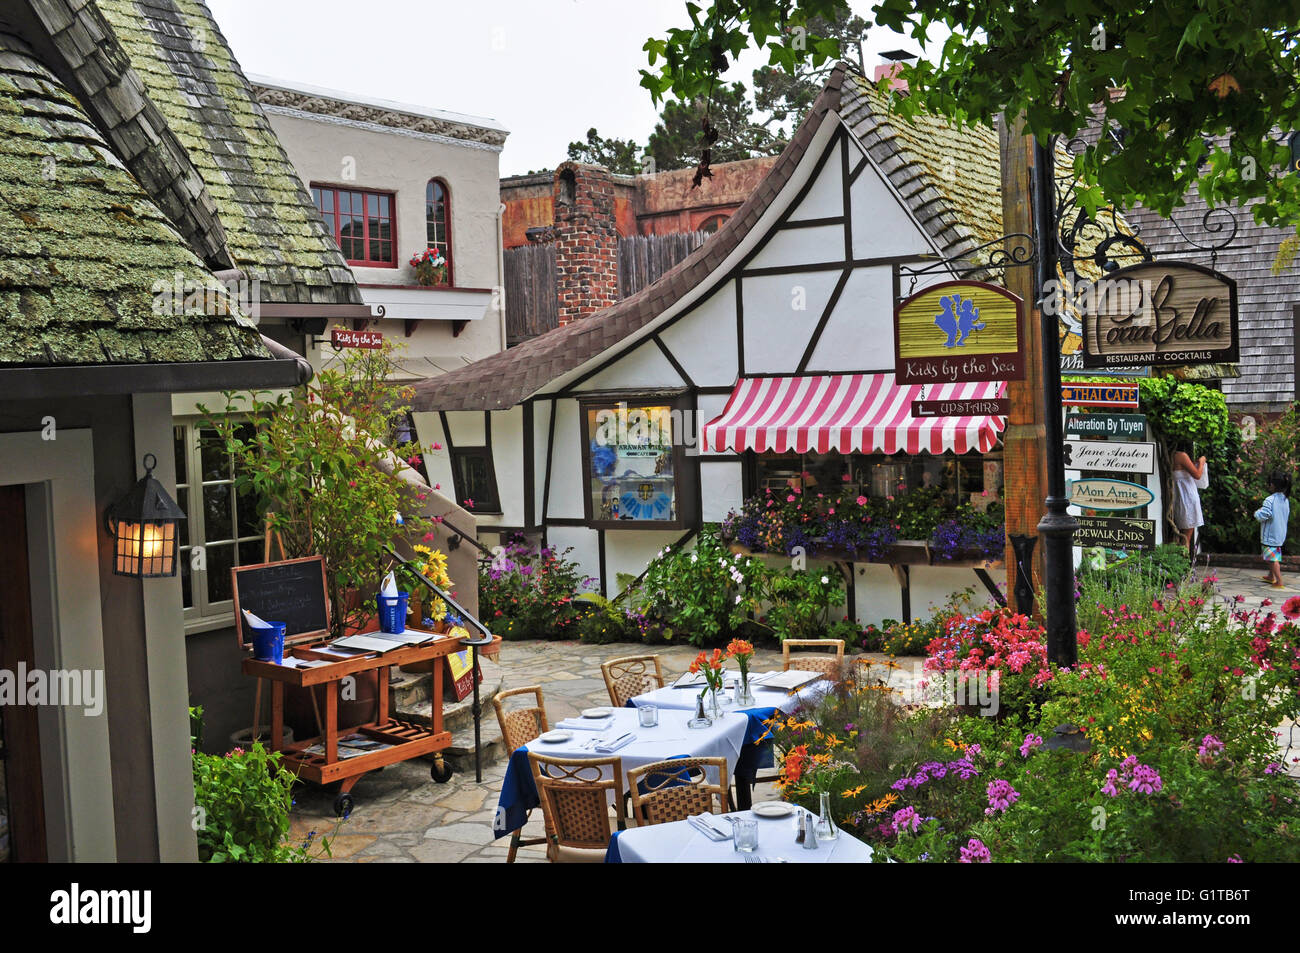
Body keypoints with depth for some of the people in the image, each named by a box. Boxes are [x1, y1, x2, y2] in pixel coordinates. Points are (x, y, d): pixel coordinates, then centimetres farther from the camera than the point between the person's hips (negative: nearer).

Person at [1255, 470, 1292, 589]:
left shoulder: (1270, 500, -22)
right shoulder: (1286, 501, 3)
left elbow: (1262, 516, -26)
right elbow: (1287, 516, 16)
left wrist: (1257, 512, -3)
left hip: (1270, 535, -8)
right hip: (1281, 534, 8)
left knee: (1273, 558, -4)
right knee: (1275, 556, 22)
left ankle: (1279, 582, -7)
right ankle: (1271, 577, 37)